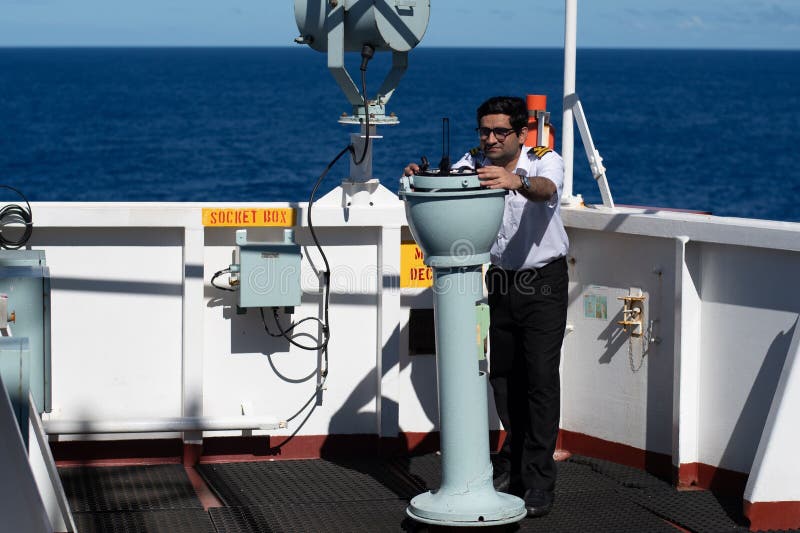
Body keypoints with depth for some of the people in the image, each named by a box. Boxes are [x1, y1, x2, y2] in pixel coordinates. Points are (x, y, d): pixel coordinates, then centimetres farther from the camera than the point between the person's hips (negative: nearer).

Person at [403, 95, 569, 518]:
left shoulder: (545, 161, -16)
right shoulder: (476, 163, -4)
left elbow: (546, 189, -39)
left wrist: (516, 182, -61)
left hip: (544, 281, -5)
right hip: (500, 279, 5)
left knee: (541, 377, -9)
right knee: (503, 374, 11)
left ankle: (538, 481, -7)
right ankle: (514, 458, 30)